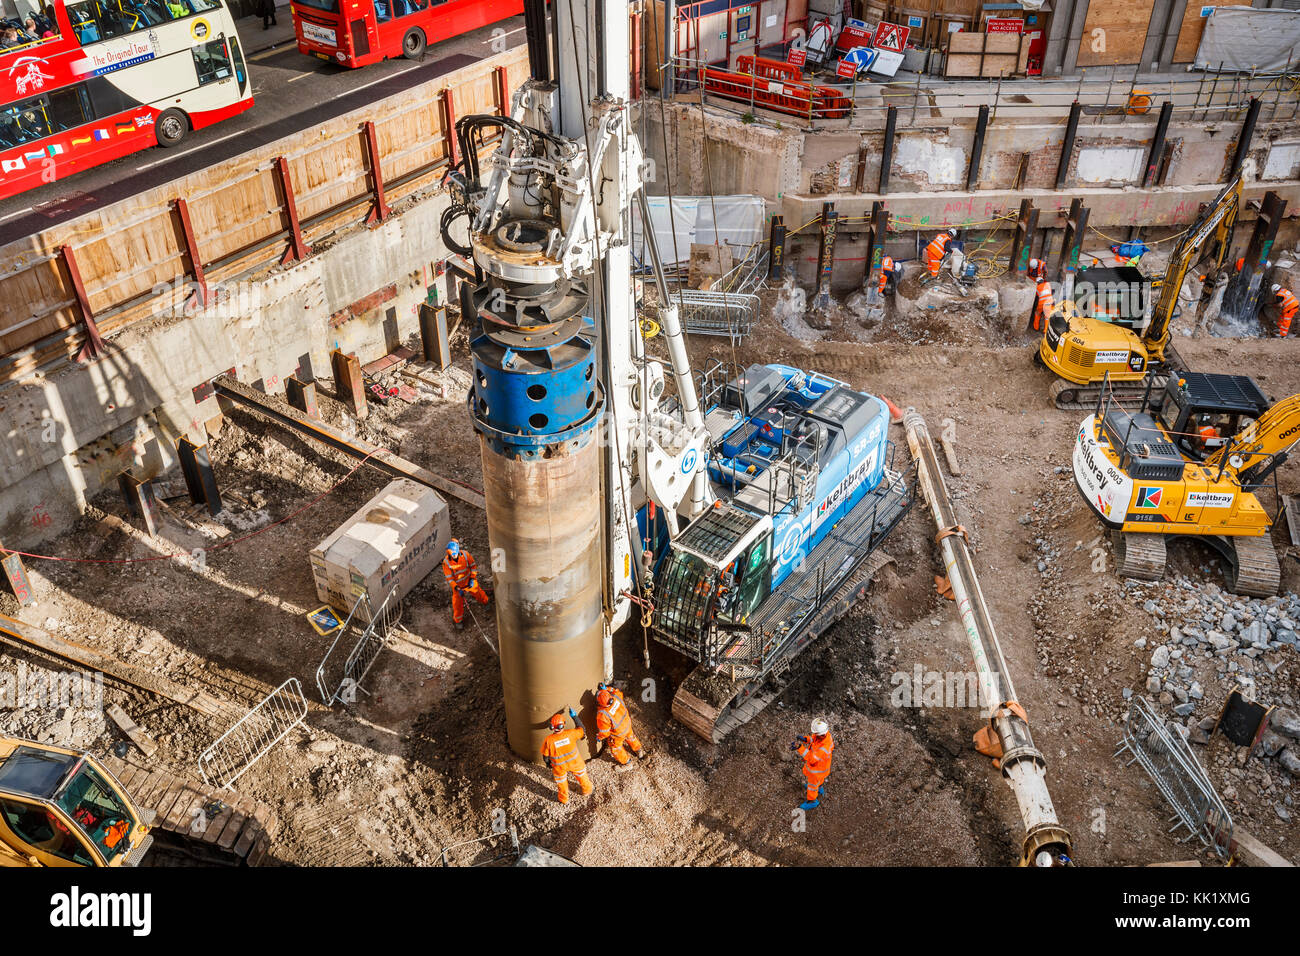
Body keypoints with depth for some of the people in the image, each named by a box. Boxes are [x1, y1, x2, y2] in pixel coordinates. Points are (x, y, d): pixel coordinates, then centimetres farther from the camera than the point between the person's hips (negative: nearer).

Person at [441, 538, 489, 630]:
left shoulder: (465, 554, -21)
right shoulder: (446, 562, -24)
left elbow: (473, 566, -5)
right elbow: (449, 578, -17)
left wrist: (472, 578, -11)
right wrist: (457, 588, -24)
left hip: (469, 581, 2)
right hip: (457, 585, -2)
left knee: (478, 593, 20)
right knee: (457, 603, 3)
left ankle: (485, 601, 53)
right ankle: (458, 620, 26)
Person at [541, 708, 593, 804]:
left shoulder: (548, 740, -31)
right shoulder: (570, 734, -32)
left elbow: (545, 756, -15)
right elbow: (582, 730, -10)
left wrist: (548, 763, 7)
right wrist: (575, 716, -7)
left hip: (559, 765, 0)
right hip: (574, 761, 0)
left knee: (561, 780, 29)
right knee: (581, 774, 31)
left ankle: (563, 798, 52)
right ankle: (587, 790, 55)